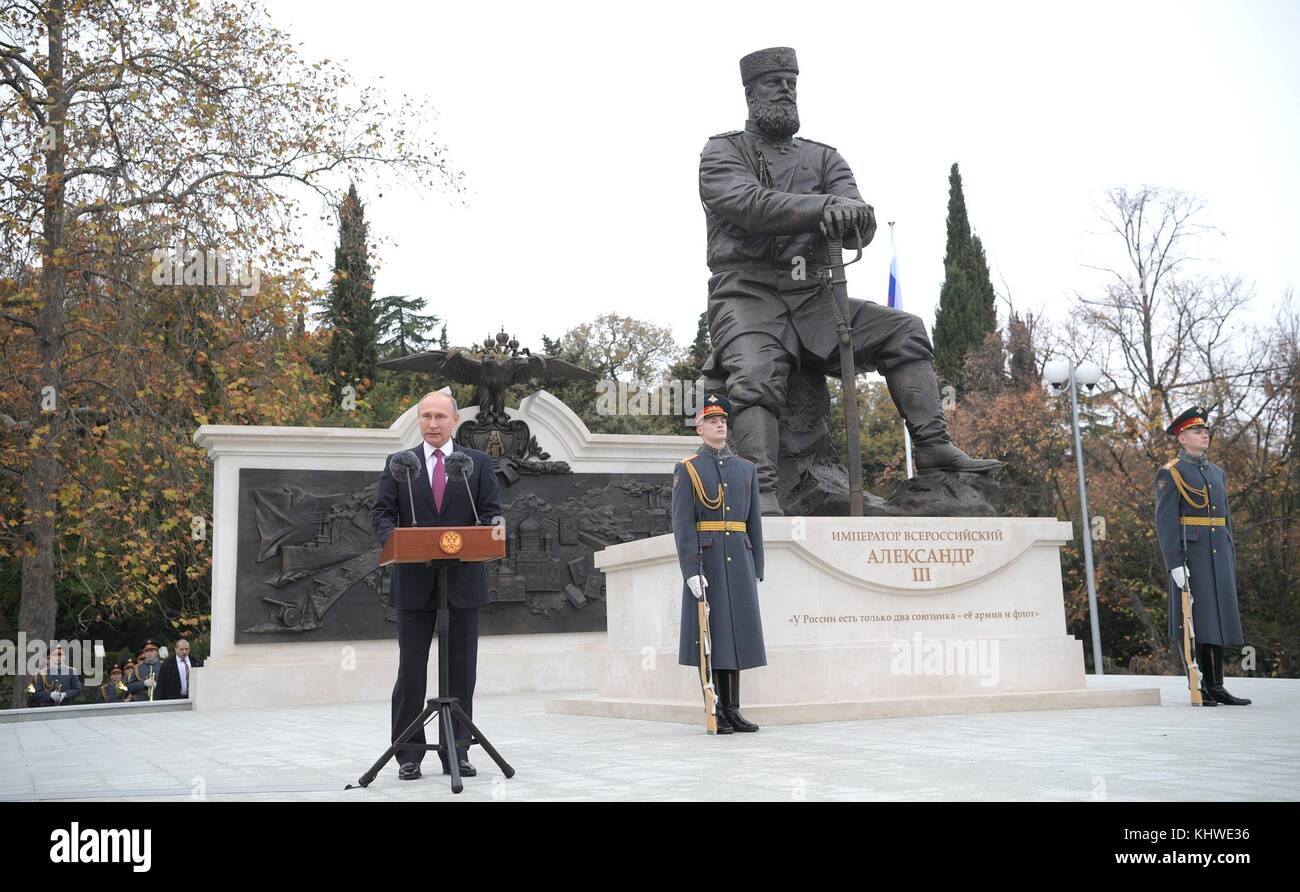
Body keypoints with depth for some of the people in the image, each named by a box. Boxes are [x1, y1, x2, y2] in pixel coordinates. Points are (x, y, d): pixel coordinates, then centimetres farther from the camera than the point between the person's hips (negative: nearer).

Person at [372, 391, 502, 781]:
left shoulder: (479, 463, 8)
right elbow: (382, 512, 1)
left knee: (461, 670, 4)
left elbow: (491, 513, 3)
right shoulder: (398, 464, 8)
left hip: (464, 579, 0)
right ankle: (409, 755, 10)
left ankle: (457, 753, 12)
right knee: (411, 669, 2)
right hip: (414, 580, 0)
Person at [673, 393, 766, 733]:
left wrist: (757, 570, 8)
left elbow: (754, 522, 14)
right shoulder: (686, 469, 0)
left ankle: (732, 710, 12)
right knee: (709, 632, -3)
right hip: (705, 562, -4)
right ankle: (715, 713, 4)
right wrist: (690, 571, -16)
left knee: (736, 632, 5)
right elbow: (682, 524, -8)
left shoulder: (746, 469, 13)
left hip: (738, 561, 4)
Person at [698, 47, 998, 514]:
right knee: (756, 375, -31)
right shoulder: (723, 152, 7)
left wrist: (851, 214, -24)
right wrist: (823, 206, -27)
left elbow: (860, 228, 2)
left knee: (903, 330, -6)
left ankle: (933, 446, -10)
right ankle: (761, 495, -38)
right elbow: (749, 203, -15)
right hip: (748, 295, -5)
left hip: (812, 299, 5)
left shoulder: (823, 157, 18)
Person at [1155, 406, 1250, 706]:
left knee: (1218, 619, 6)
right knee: (1192, 619, -4)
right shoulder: (1170, 473, -3)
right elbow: (1165, 521, -10)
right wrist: (1174, 562, -18)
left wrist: (1232, 560, 15)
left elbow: (1225, 518, 21)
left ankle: (1215, 687, 11)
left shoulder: (1217, 472, 18)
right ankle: (1197, 688, 1)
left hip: (1218, 555, 7)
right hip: (1190, 555, -7)